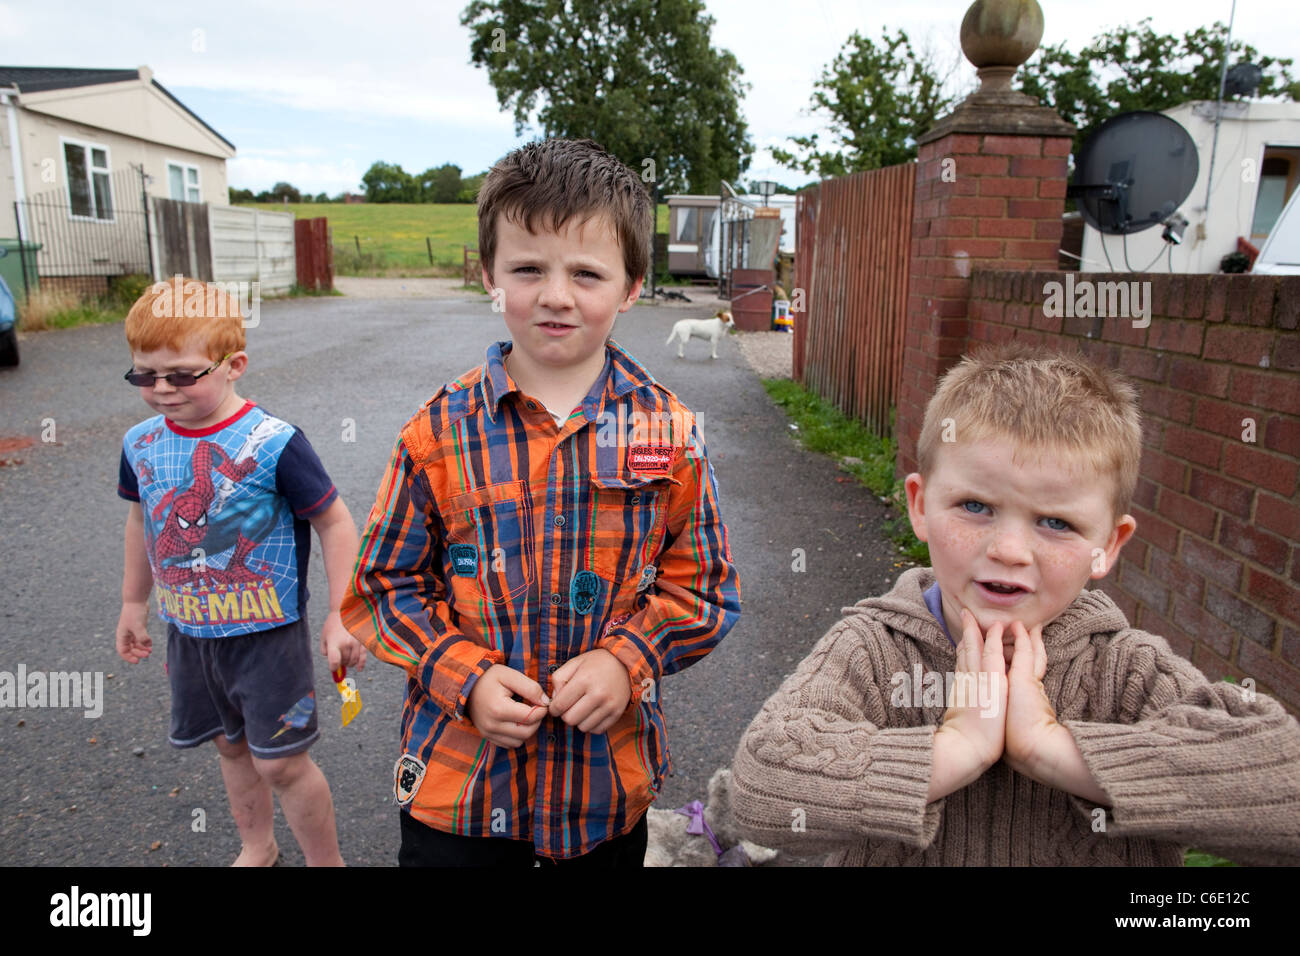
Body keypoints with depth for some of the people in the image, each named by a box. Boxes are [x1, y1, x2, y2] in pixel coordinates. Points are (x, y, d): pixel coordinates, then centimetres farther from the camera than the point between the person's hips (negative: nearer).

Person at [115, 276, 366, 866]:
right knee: (232, 746, 22)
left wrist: (340, 618, -16)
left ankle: (326, 861, 24)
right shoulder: (140, 444, -2)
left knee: (281, 762, 1)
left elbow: (334, 523, -15)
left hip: (268, 633, -5)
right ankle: (257, 847, 45)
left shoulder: (273, 444, -20)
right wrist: (134, 602, 23)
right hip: (189, 633, 6)